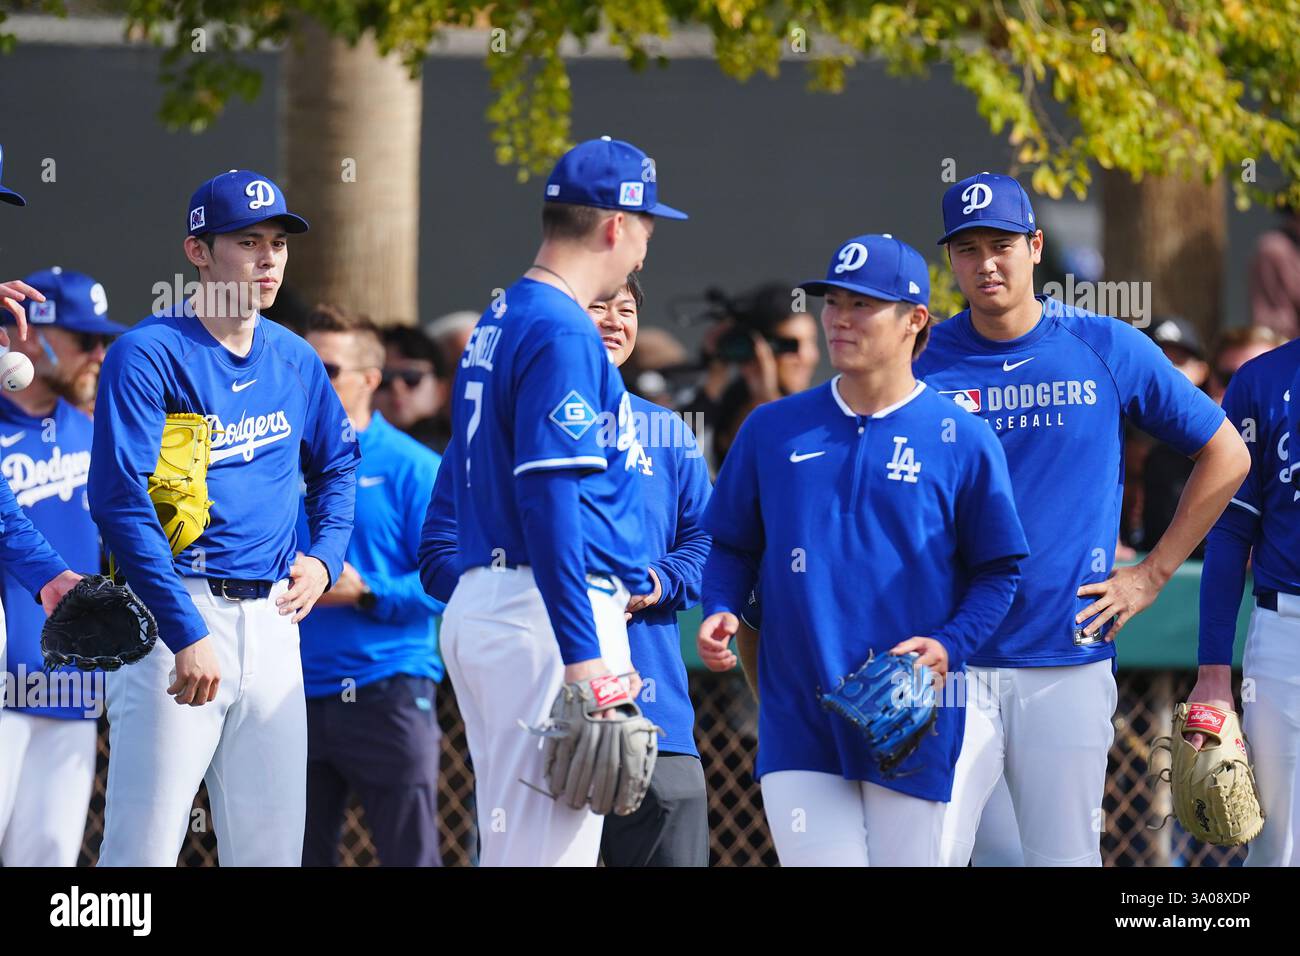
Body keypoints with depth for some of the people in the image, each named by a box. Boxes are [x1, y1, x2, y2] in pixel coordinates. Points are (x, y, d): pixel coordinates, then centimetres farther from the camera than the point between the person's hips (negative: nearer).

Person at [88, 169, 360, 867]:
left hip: (272, 618, 6)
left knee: (272, 847, 6)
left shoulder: (293, 360, 12)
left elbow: (337, 462, 30)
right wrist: (188, 633, -20)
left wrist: (324, 554, 11)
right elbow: (121, 502, -15)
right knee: (143, 852, -11)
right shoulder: (148, 355, -8)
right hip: (178, 609, -6)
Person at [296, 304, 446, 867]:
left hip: (387, 691, -5)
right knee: (300, 857, 8)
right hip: (298, 695, 5)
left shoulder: (410, 468, -2)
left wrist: (367, 593, -19)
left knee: (410, 856, -3)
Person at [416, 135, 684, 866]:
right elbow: (549, 501, -20)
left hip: (479, 605, 10)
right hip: (547, 613, -10)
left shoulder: (498, 324, 17)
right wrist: (583, 657, -23)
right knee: (548, 848, -11)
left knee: (511, 843, 12)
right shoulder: (561, 334, -12)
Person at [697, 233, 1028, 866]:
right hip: (798, 723, 2)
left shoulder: (962, 441, 2)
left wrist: (950, 646, -12)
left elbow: (998, 571, 4)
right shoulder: (772, 430, 10)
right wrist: (721, 612, -2)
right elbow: (733, 546, 17)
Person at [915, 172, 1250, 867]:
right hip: (949, 663, 0)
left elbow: (1225, 455, 11)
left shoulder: (1109, 350, 4)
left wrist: (1151, 575, 5)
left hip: (1071, 663, 1)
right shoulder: (923, 362, 3)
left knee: (1068, 857, 4)